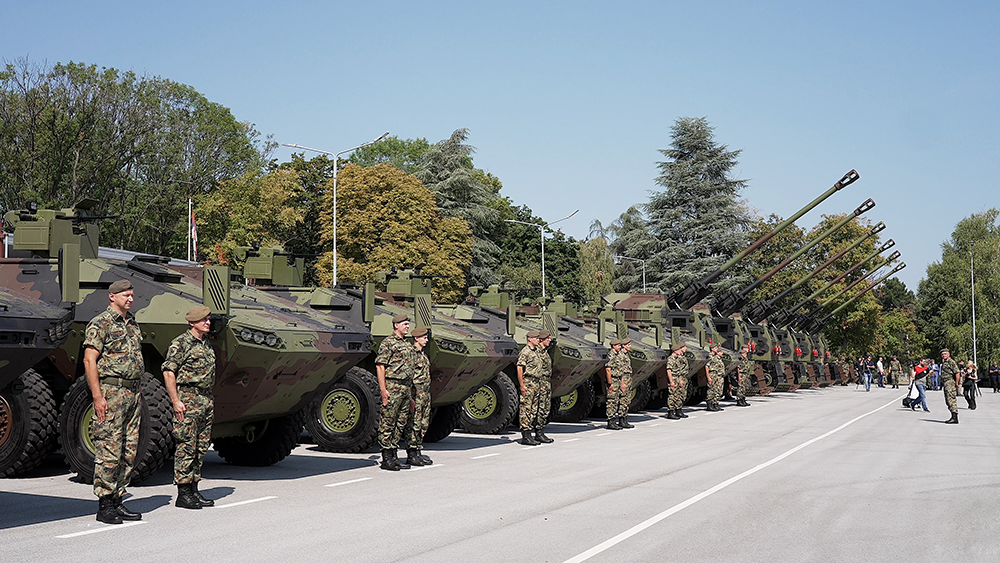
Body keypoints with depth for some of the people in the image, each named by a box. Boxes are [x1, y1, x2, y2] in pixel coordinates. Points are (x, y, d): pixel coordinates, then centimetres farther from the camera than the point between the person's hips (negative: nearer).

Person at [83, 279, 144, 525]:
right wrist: (97, 397, -18)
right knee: (109, 451, -7)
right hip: (110, 391, -8)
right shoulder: (100, 324, -7)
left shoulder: (132, 323, 17)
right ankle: (105, 506, -2)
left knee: (129, 451, 8)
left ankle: (117, 502, 15)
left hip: (132, 393, 8)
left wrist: (137, 393, 17)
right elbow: (89, 361, -12)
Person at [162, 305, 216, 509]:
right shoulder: (181, 343, -8)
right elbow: (168, 372, -12)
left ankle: (194, 491, 16)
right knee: (186, 447, -6)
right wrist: (175, 401, -17)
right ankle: (183, 494, -3)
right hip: (188, 398, -8)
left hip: (206, 400, 8)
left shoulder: (207, 344, 17)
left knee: (201, 448, 10)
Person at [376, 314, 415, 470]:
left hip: (405, 388, 9)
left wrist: (410, 390, 20)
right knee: (387, 424, -4)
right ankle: (386, 459, -2)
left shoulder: (407, 344, 18)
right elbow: (380, 366, -12)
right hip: (392, 387, -9)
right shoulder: (388, 343, -7)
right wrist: (383, 389, -18)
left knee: (399, 424, 10)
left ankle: (394, 456, 16)